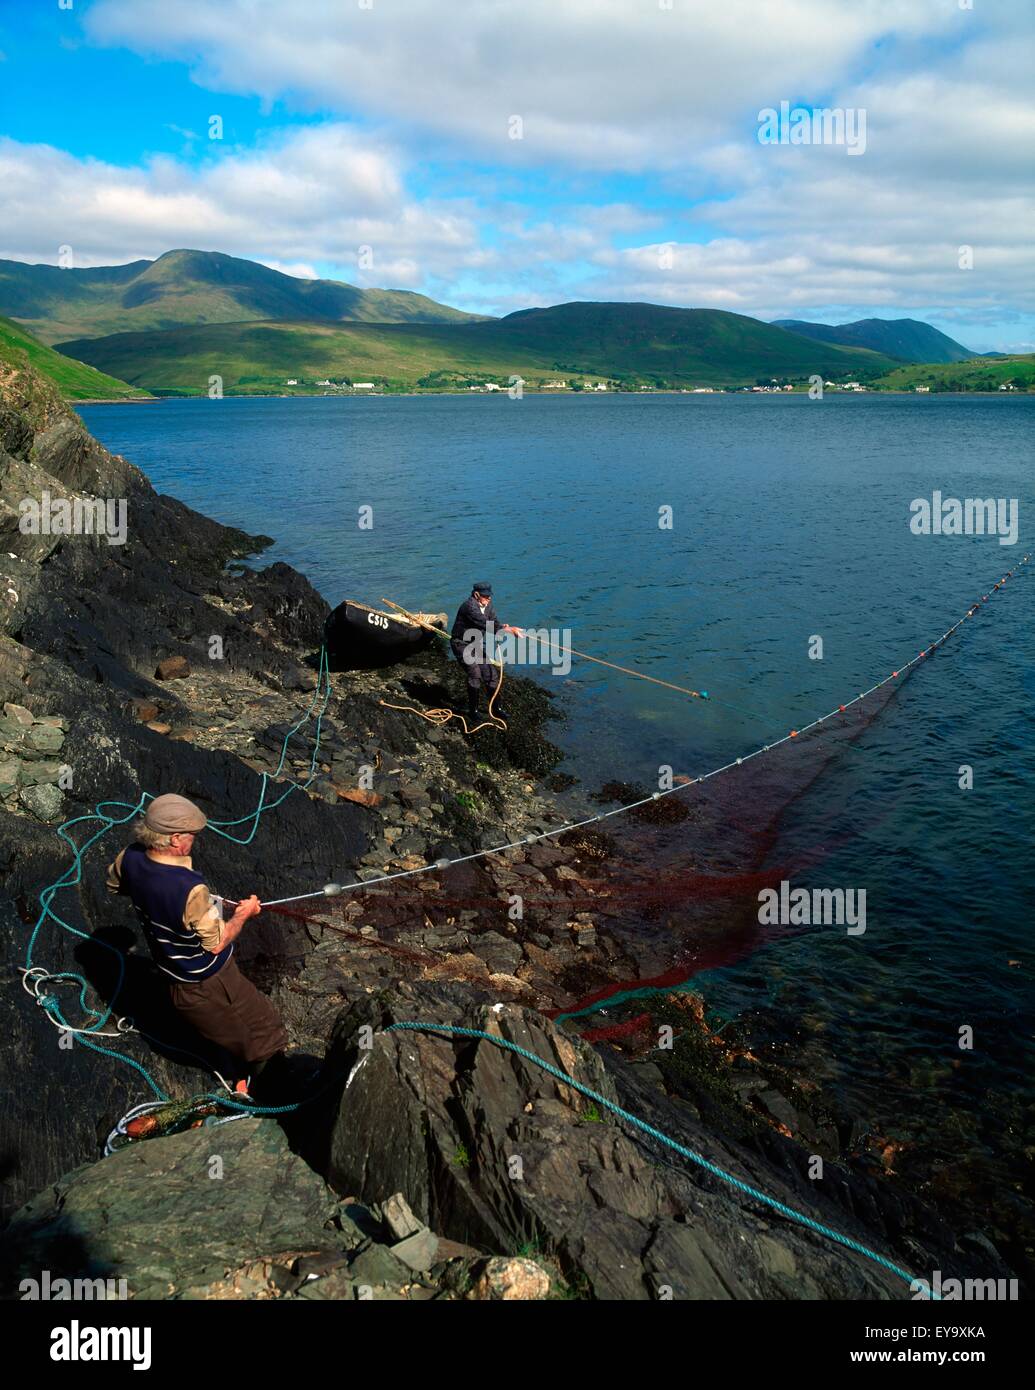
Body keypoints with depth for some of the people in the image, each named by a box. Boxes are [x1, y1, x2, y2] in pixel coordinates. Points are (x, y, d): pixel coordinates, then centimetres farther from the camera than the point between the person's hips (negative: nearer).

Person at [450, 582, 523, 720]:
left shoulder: (488, 605, 0)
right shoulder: (469, 606, -27)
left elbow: (493, 622, -1)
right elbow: (487, 625, -35)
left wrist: (502, 627, -26)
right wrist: (510, 630, -36)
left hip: (477, 644, 8)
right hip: (462, 644, -8)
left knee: (491, 673, 5)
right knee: (475, 674, -19)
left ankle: (495, 708, 19)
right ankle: (473, 710, -4)